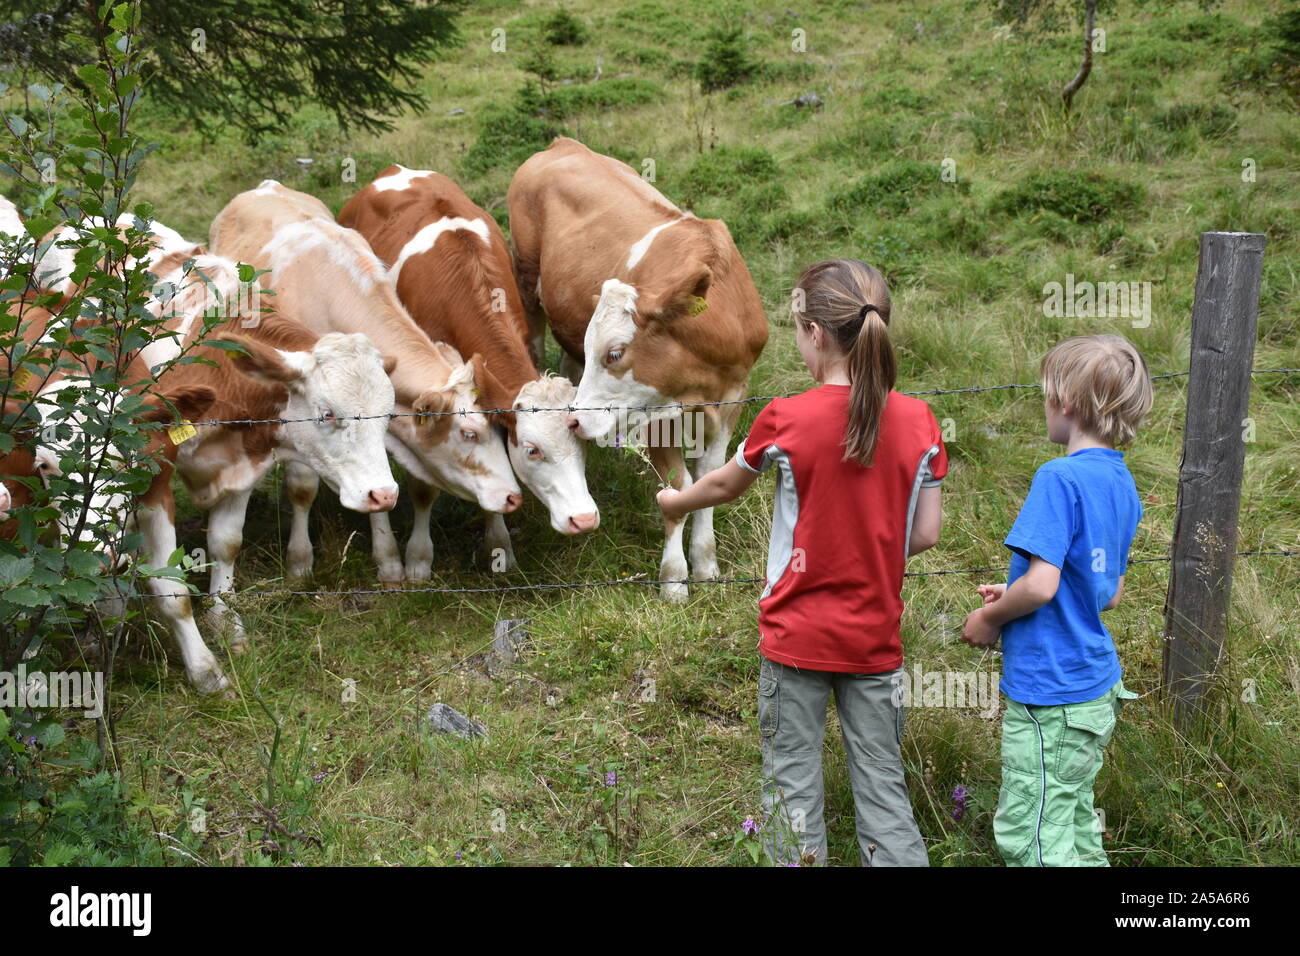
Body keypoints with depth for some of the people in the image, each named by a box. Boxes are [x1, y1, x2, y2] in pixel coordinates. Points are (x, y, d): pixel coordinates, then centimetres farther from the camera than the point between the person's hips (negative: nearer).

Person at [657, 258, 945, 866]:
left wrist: (673, 502, 26)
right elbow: (924, 534, -1)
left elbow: (724, 486, 6)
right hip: (876, 639, 3)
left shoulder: (785, 420, -13)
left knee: (793, 787, 9)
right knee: (883, 787, 11)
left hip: (797, 633, -3)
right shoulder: (919, 422, -5)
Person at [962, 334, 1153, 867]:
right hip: (1096, 687, 9)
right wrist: (1011, 597, 16)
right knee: (1075, 832, 18)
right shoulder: (1122, 484, 9)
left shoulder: (1060, 478, -18)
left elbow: (1041, 583, -25)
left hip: (1050, 694, -9)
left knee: (1029, 842, 0)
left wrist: (989, 617, -6)